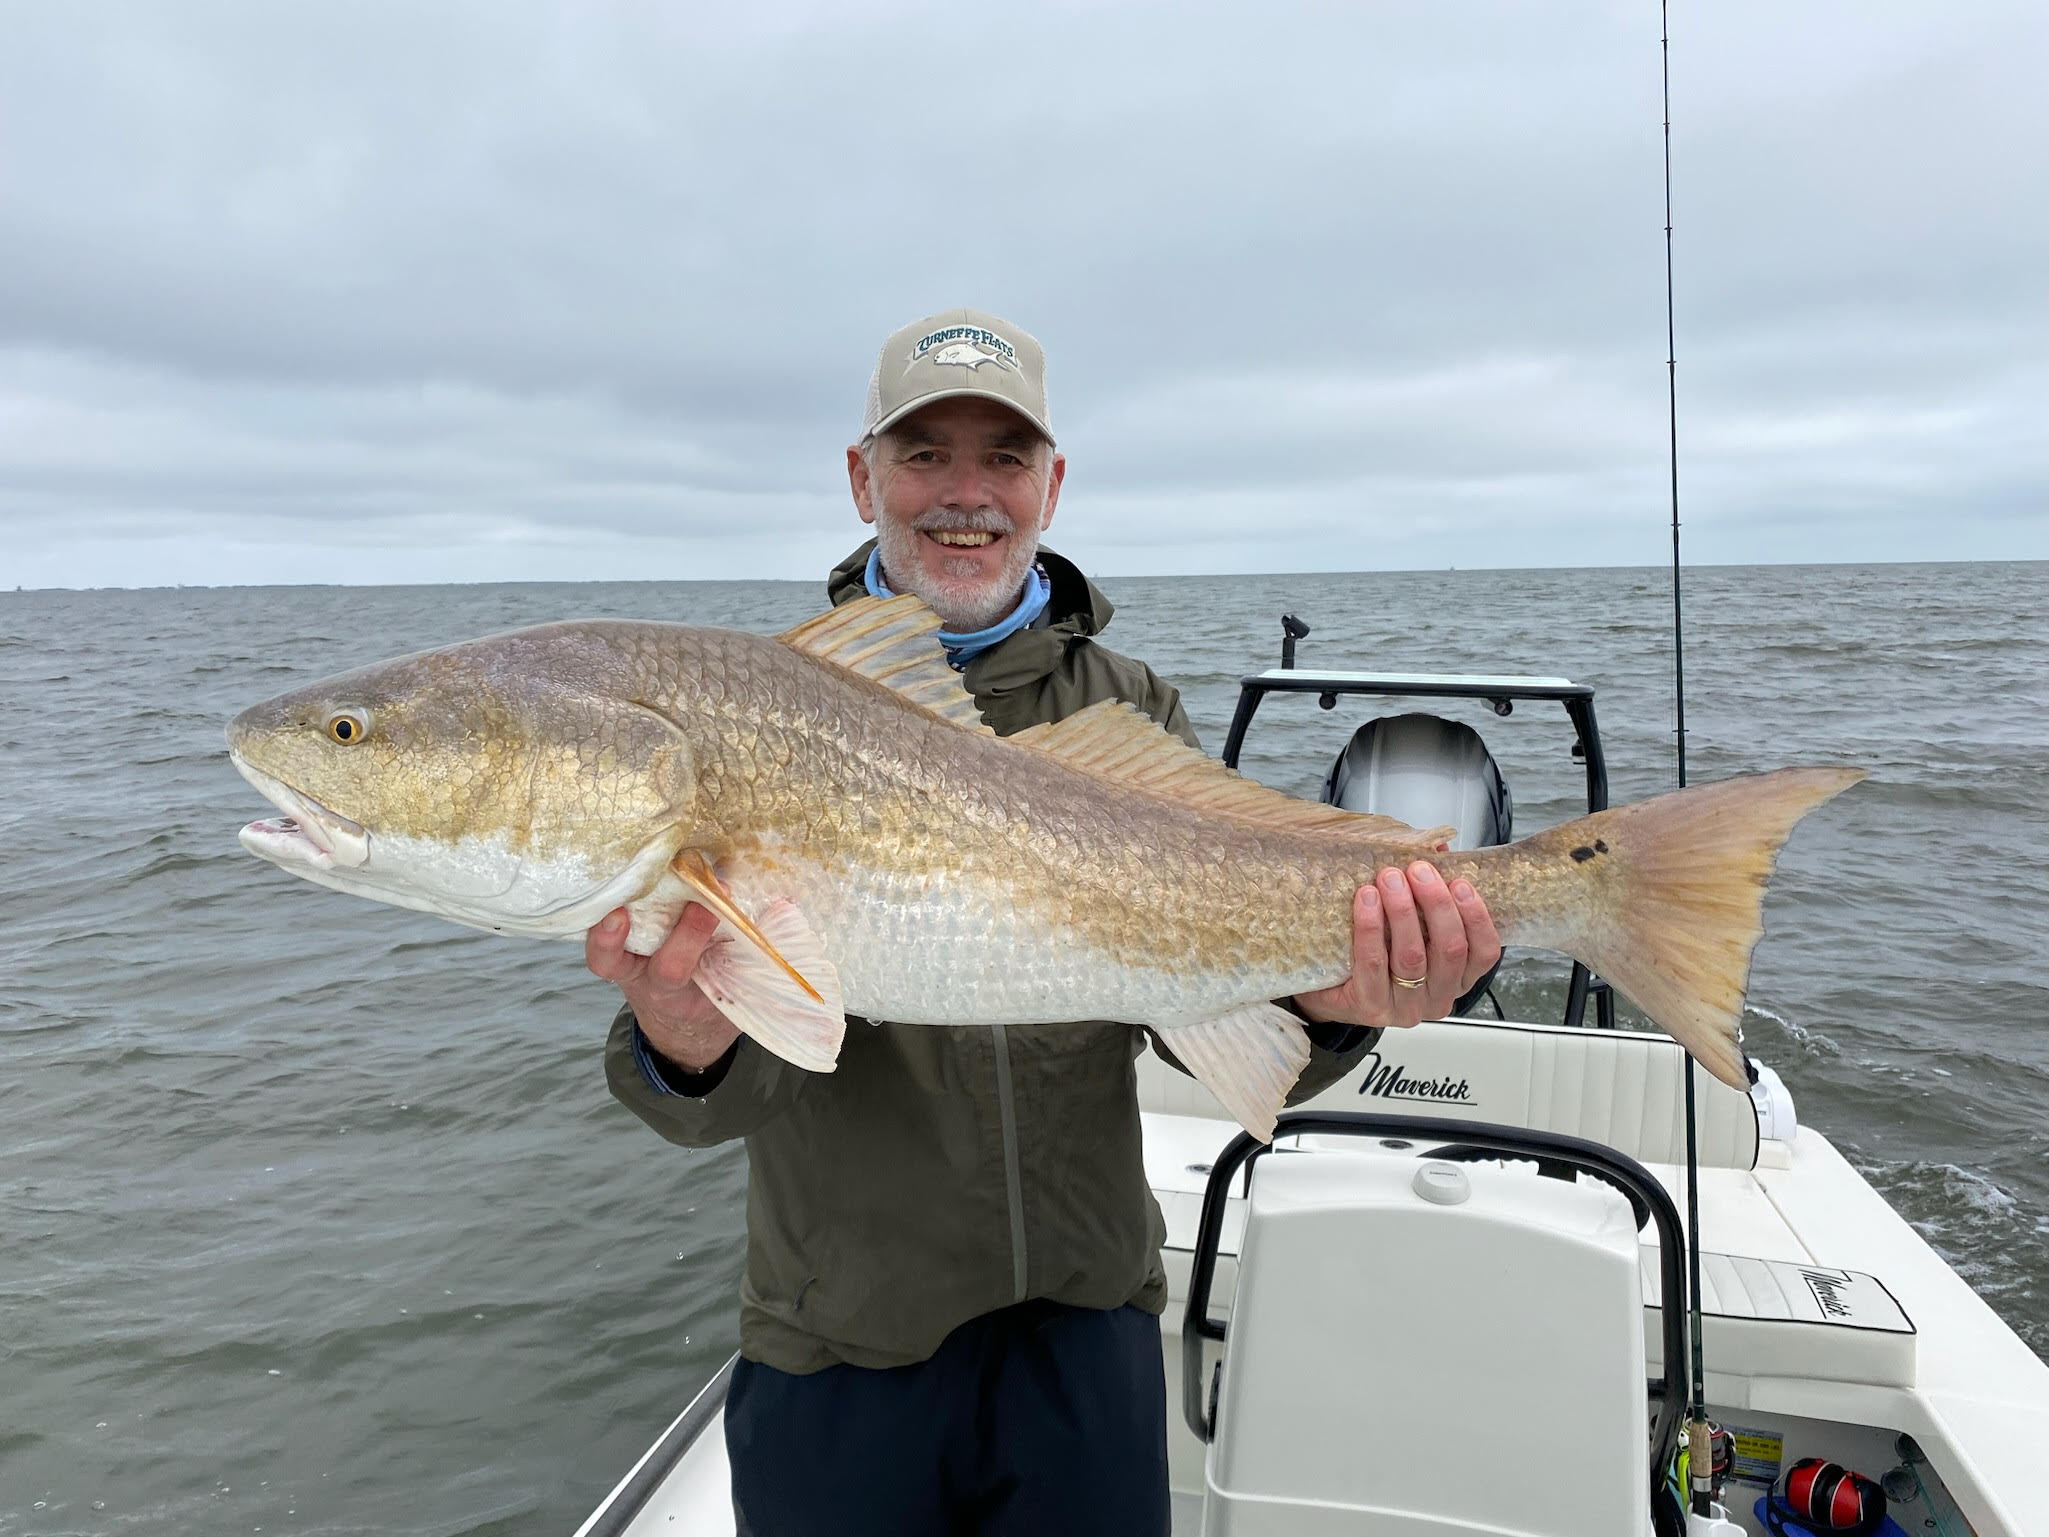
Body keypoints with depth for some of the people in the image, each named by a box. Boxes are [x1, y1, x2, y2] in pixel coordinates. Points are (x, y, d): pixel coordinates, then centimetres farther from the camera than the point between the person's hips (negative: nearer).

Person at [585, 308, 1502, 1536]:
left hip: (1086, 1318, 2)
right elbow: (727, 1096, -13)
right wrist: (688, 1049, -35)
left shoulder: (1133, 711, 1)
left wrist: (1323, 1006, -29)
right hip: (840, 1339, -1)